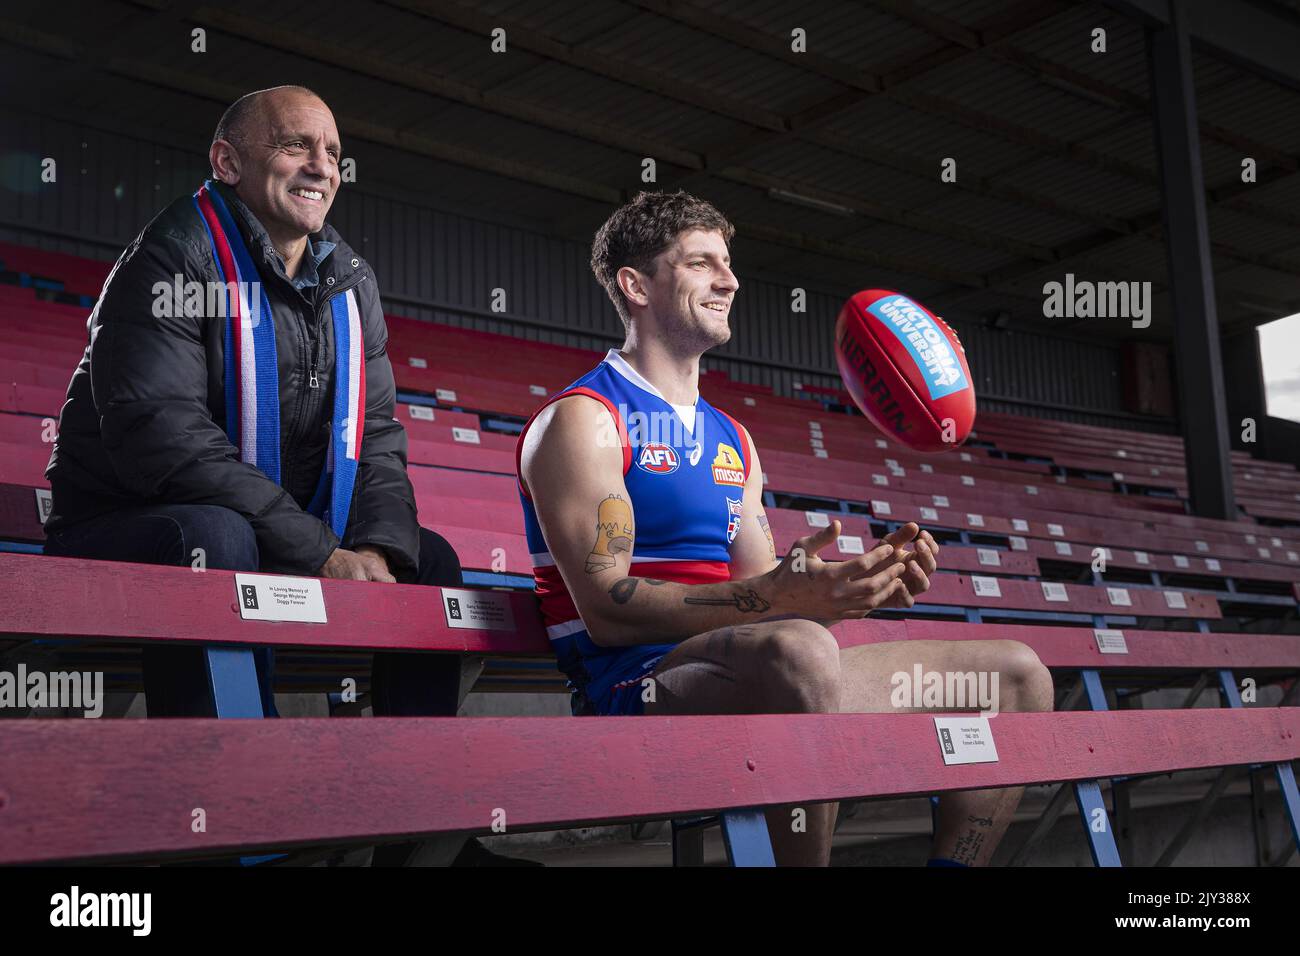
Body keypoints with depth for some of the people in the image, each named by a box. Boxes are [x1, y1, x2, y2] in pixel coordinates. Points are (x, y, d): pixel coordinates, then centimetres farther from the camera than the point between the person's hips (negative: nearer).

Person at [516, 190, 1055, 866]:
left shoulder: (732, 441, 23)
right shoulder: (582, 418, -3)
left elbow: (765, 599, 18)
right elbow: (609, 612, -15)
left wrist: (867, 584, -2)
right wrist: (777, 595, -26)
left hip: (765, 683, 8)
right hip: (636, 690, -8)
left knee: (1016, 674, 3)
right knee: (797, 651, -42)